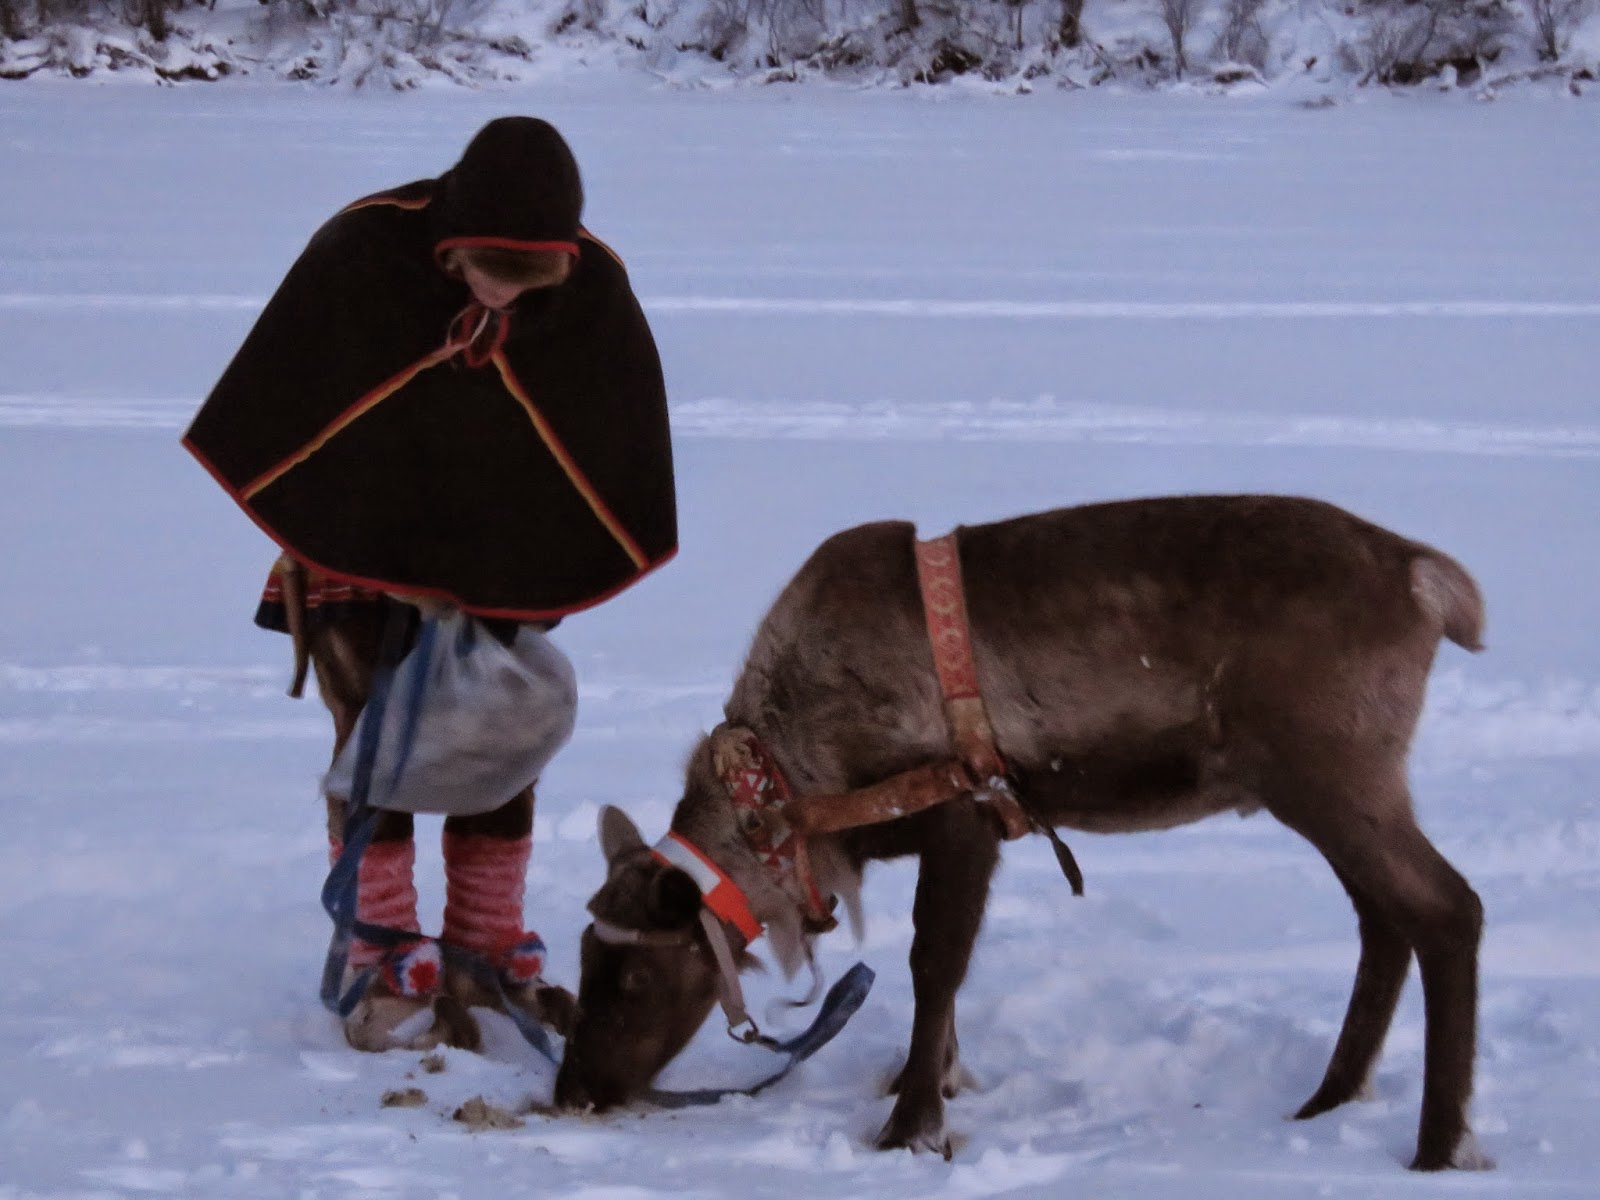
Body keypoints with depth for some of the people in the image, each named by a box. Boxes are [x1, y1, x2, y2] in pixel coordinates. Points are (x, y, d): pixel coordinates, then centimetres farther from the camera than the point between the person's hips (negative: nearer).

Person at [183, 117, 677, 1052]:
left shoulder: (593, 290, -21)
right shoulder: (363, 256, -26)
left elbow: (608, 454, -8)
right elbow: (281, 416, -17)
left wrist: (503, 579, -13)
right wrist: (395, 573, -14)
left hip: (498, 567, 2)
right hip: (354, 555, -2)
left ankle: (489, 958, 14)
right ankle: (386, 975, -4)